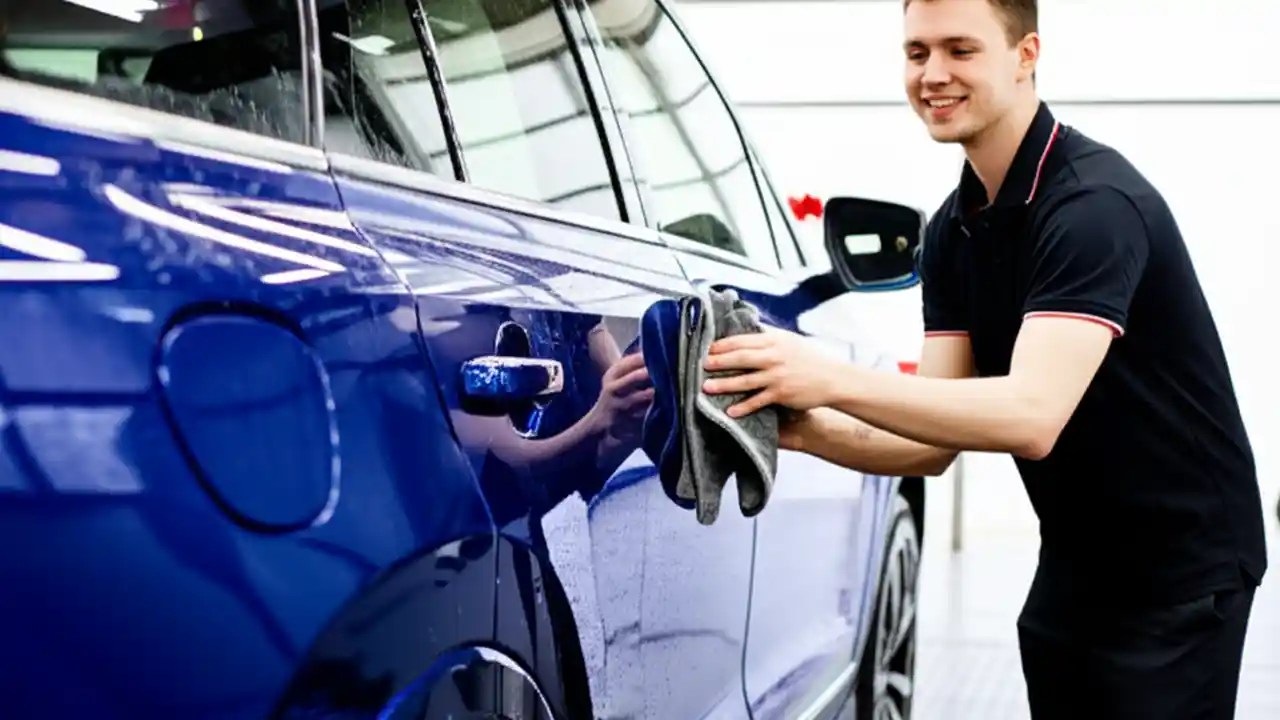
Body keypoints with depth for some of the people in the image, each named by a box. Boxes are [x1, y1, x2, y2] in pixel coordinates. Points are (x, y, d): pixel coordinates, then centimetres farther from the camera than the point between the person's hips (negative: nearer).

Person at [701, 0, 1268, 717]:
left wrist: (833, 380, -37)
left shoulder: (1096, 201, -22)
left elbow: (1033, 416, -33)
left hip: (1180, 573, -7)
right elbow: (936, 441, -2)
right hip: (1076, 563, 7)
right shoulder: (953, 227, 2)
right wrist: (808, 429, -19)